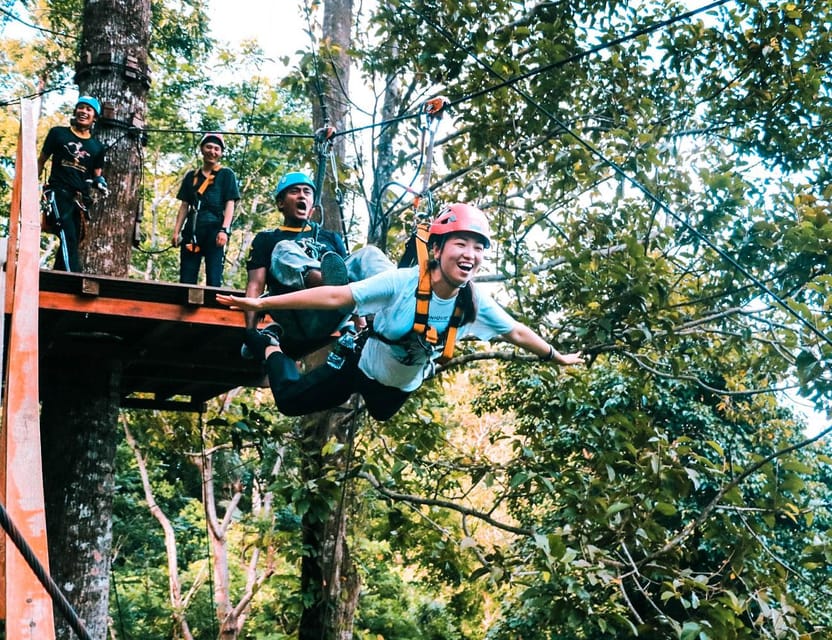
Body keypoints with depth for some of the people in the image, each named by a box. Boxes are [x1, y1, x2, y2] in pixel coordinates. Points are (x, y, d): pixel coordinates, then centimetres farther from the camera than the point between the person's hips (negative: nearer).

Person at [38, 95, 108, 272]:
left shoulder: (97, 147, 13)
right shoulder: (58, 133, 6)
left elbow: (97, 174, 17)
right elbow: (41, 161, 11)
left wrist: (100, 183, -6)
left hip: (80, 198, 4)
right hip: (59, 192, -4)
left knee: (73, 241, 4)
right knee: (68, 236, -22)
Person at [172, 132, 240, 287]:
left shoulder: (226, 174, 9)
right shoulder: (191, 176, 20)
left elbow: (230, 204, 1)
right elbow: (185, 206, 20)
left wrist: (224, 230, -13)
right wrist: (176, 231, 9)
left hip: (215, 229, -4)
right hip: (192, 230, 4)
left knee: (213, 279, -10)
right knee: (186, 279, -2)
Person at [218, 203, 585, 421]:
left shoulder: (475, 305, -22)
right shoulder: (402, 283, -35)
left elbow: (516, 332, -5)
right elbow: (335, 296, -36)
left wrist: (557, 358, 6)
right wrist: (262, 304, -39)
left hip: (402, 389, 5)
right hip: (361, 367, -4)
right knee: (290, 401, 1)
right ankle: (268, 346, 28)